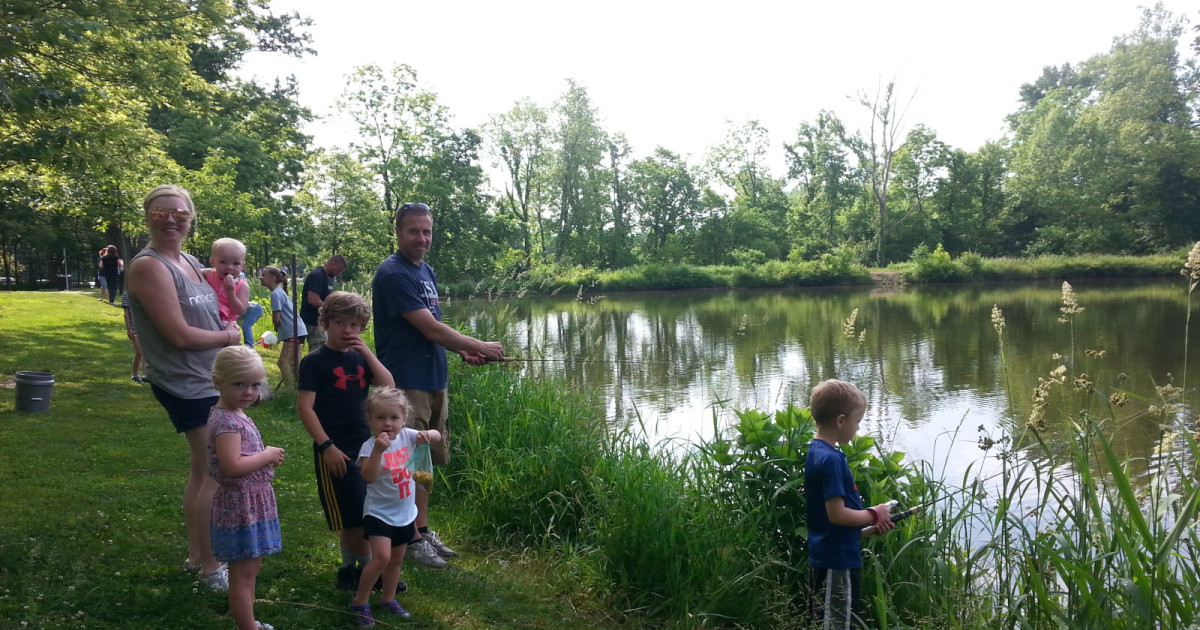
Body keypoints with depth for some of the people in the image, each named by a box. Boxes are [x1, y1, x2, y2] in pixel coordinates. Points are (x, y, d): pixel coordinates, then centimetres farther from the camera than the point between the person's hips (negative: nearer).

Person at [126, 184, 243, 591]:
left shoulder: (190, 262, 11)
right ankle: (210, 568, 8)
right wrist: (229, 336, -6)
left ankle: (196, 555, 31)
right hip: (188, 385, -9)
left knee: (202, 472, 17)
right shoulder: (149, 266, -15)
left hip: (209, 380, 9)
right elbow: (179, 335, -20)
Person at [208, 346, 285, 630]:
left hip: (253, 502, 10)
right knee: (243, 573, 1)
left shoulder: (236, 414, 9)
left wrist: (267, 456, 6)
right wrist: (268, 455, -19)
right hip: (241, 505, -10)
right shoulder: (226, 421, -22)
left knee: (251, 568, 21)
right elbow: (232, 467, -31)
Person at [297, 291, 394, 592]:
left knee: (355, 517, 13)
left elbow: (388, 387, -1)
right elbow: (304, 407, -12)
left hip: (364, 446, 6)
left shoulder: (359, 357, 9)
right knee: (354, 516, -3)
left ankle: (349, 568, 25)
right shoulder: (315, 361, -7)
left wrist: (368, 353, -10)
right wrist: (326, 446, -16)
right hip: (334, 450, -6)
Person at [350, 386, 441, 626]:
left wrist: (427, 434, -26)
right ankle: (359, 602, -1)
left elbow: (438, 437, -4)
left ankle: (388, 598, 37)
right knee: (382, 557, -19)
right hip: (379, 513, -5)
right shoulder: (370, 446, -19)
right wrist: (378, 450, -44)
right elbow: (369, 477, -32)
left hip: (405, 513, 6)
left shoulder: (406, 436, -6)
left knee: (396, 559, 18)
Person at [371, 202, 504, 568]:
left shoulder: (426, 271, 14)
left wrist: (464, 352, 3)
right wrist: (480, 347, -10)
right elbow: (431, 330, -19)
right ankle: (412, 539, 13)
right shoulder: (392, 273, -15)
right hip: (406, 383, -9)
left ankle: (423, 530, 28)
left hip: (434, 381, 9)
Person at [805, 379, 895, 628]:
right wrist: (874, 514, -9)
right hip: (836, 561, -9)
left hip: (827, 557, 9)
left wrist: (870, 527, 9)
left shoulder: (816, 452, 8)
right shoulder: (830, 459, -22)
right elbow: (836, 514, -24)